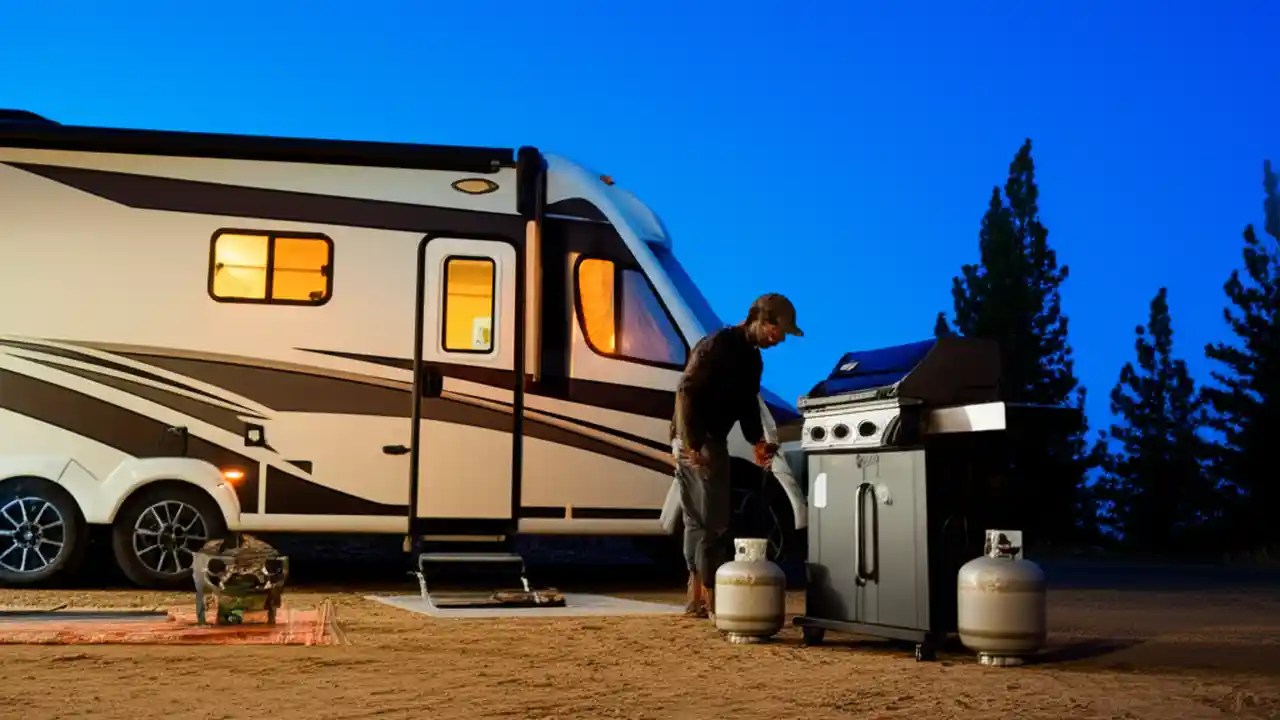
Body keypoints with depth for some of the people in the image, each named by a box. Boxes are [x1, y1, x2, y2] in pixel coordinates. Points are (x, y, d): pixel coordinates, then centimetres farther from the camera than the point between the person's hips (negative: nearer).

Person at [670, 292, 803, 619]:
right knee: (713, 524, -7)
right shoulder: (718, 344, -14)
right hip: (695, 442, -10)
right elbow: (685, 391, -20)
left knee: (698, 522, 13)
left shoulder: (753, 358, 15)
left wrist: (756, 441, 4)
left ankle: (697, 599, 20)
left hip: (711, 441, 10)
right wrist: (692, 443, -26)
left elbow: (747, 404, 19)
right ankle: (712, 602, -2)